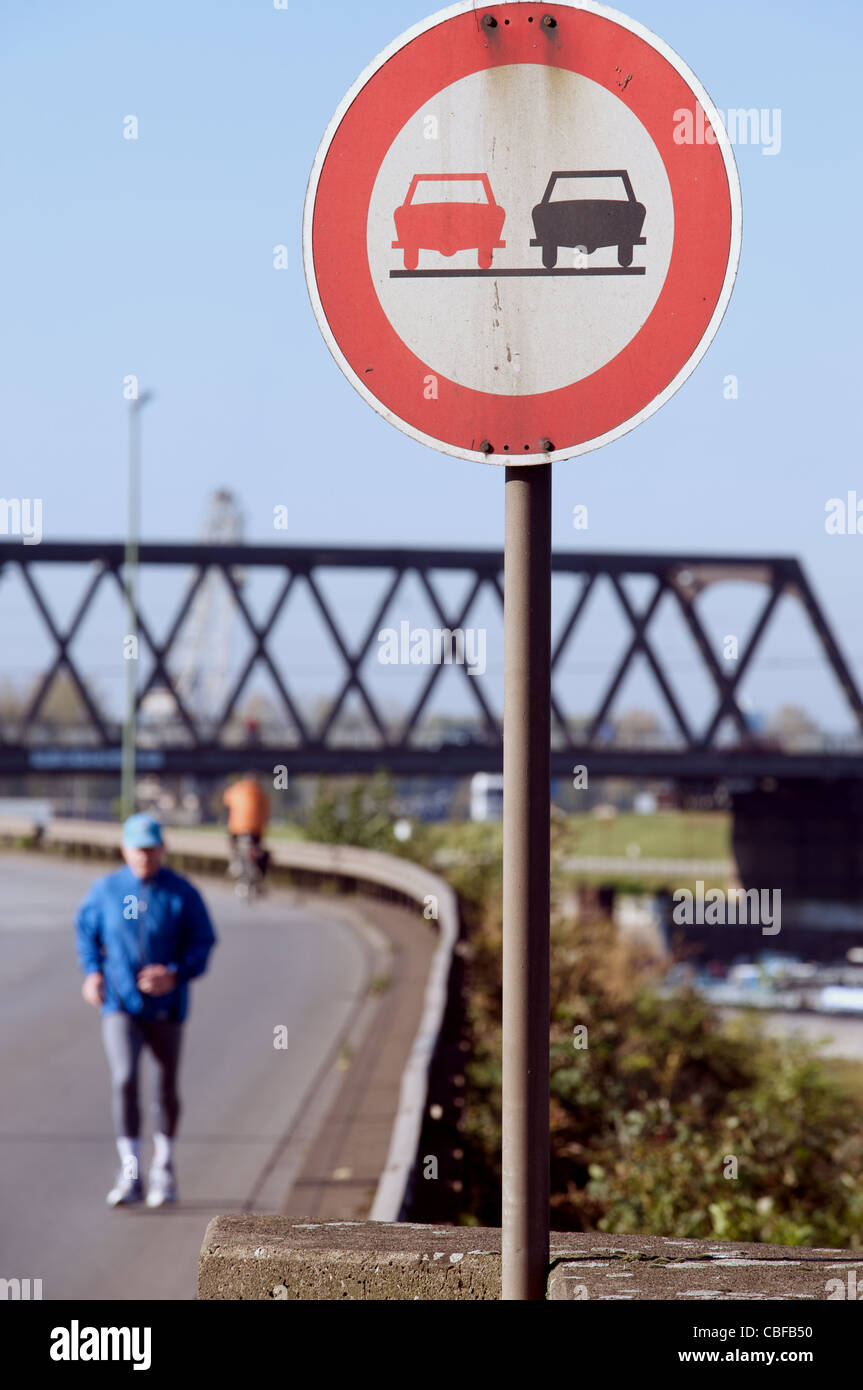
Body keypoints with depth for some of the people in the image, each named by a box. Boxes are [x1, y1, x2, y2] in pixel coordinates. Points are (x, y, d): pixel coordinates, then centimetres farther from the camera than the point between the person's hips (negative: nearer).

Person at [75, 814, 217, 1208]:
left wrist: (175, 975, -19)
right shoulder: (105, 891, -1)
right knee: (124, 1080, -18)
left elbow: (203, 943, -2)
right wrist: (92, 972, 1)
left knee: (166, 1090, 9)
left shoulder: (182, 894, -5)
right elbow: (85, 929, 16)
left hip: (166, 1008, 0)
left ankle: (163, 1168, 32)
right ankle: (130, 1174, -18)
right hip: (120, 1005, 0)